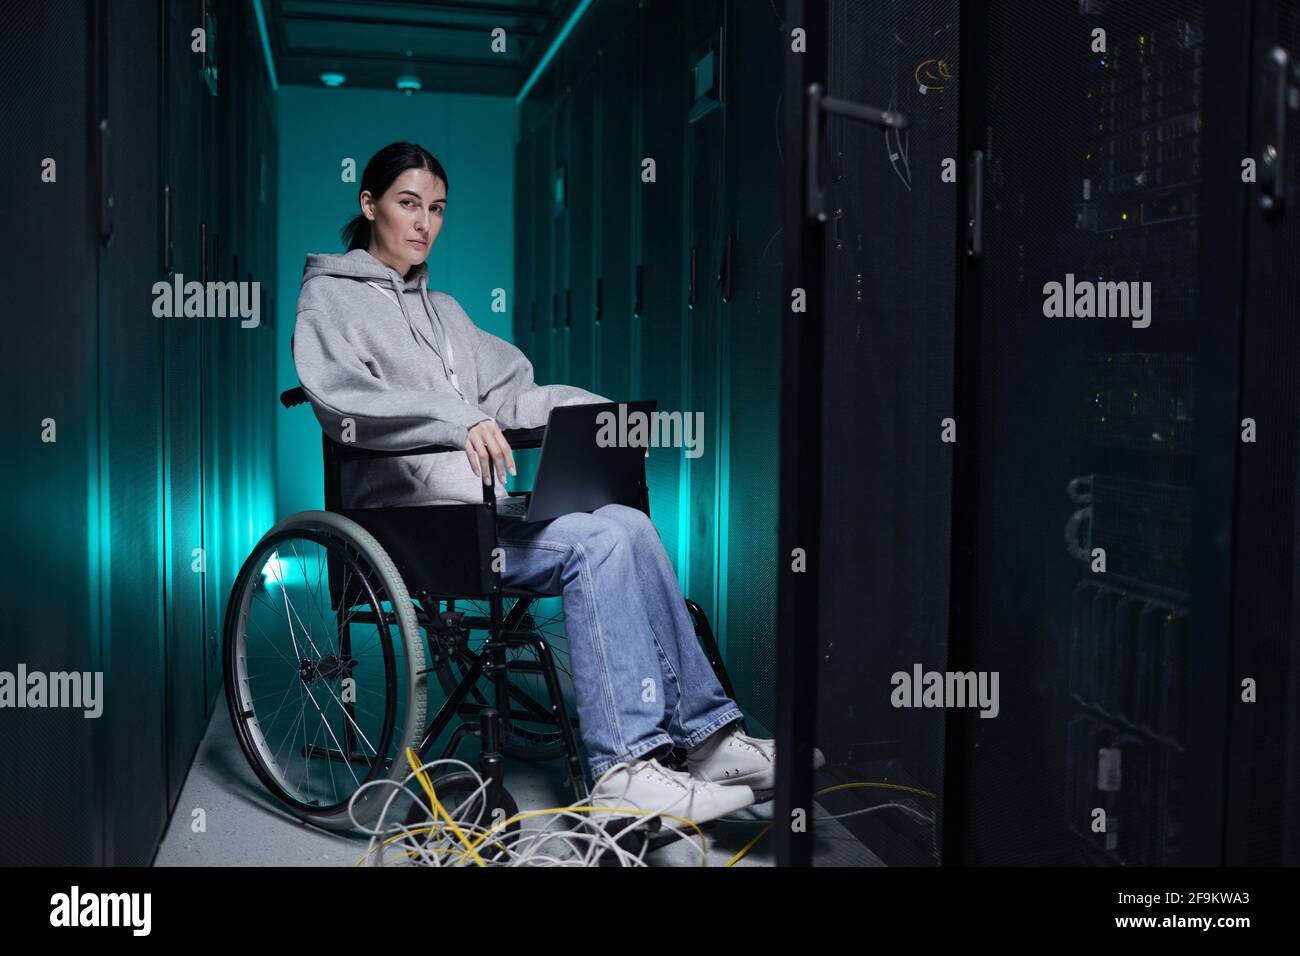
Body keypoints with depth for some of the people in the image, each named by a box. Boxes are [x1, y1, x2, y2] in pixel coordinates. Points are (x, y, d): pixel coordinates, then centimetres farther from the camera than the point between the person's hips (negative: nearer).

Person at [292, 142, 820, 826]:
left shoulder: (441, 308, 29)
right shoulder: (330, 296, 5)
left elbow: (508, 392, 21)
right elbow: (340, 396, -15)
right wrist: (458, 418, -30)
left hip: (480, 494, 6)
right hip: (412, 508, -6)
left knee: (626, 527, -21)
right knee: (598, 542, -28)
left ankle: (705, 736, -20)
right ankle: (624, 764, -28)